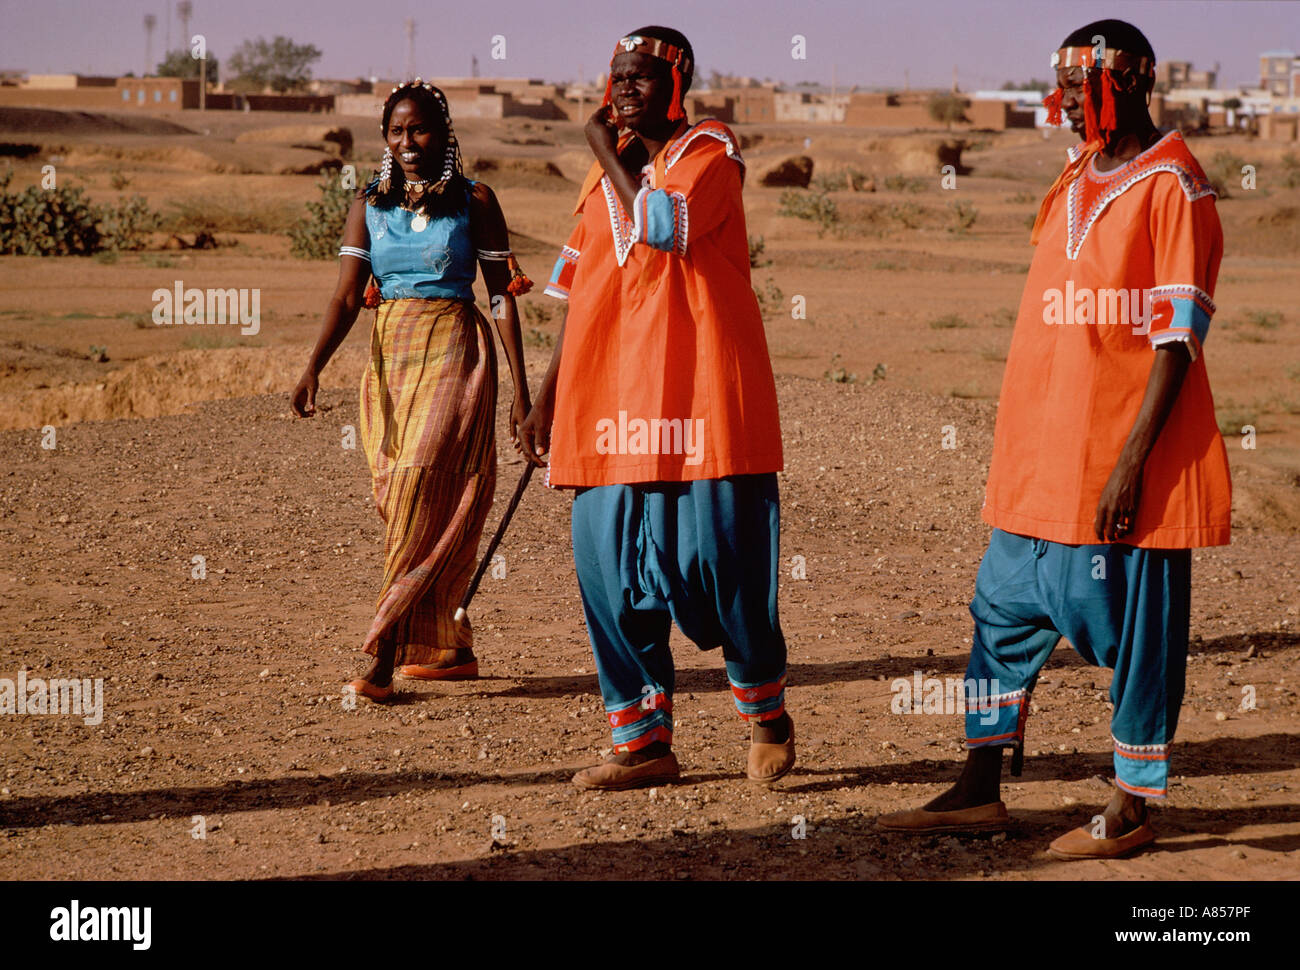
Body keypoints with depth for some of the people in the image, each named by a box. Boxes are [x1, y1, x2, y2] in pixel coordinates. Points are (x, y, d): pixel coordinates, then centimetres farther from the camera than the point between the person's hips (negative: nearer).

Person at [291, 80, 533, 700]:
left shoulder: (474, 201, 0)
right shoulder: (369, 204, 8)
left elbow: (502, 296, 0)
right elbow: (347, 296, 1)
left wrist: (521, 389, -4)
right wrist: (313, 368, -15)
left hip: (452, 353, -4)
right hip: (389, 358, 4)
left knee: (421, 486, -16)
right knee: (404, 501, 6)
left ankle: (384, 655, -19)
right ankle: (454, 650, 19)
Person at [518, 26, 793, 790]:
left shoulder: (709, 155, -1)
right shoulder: (606, 178, 18)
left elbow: (663, 225, -22)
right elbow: (580, 300, 22)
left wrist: (611, 155, -7)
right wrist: (547, 404, 19)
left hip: (701, 405, -6)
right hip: (611, 411, 6)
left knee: (718, 558, -5)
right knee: (609, 569, 2)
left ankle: (768, 718, 16)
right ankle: (645, 743, 10)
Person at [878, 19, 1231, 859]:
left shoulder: (1171, 189, -10)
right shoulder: (1075, 184, 15)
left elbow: (1178, 339, -15)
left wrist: (1131, 461, -20)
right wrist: (1022, 453, 18)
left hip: (1126, 466, -9)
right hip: (1045, 461, 9)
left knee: (1136, 635, 0)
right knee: (1005, 610, 11)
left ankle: (1133, 811, 11)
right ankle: (979, 794, 20)